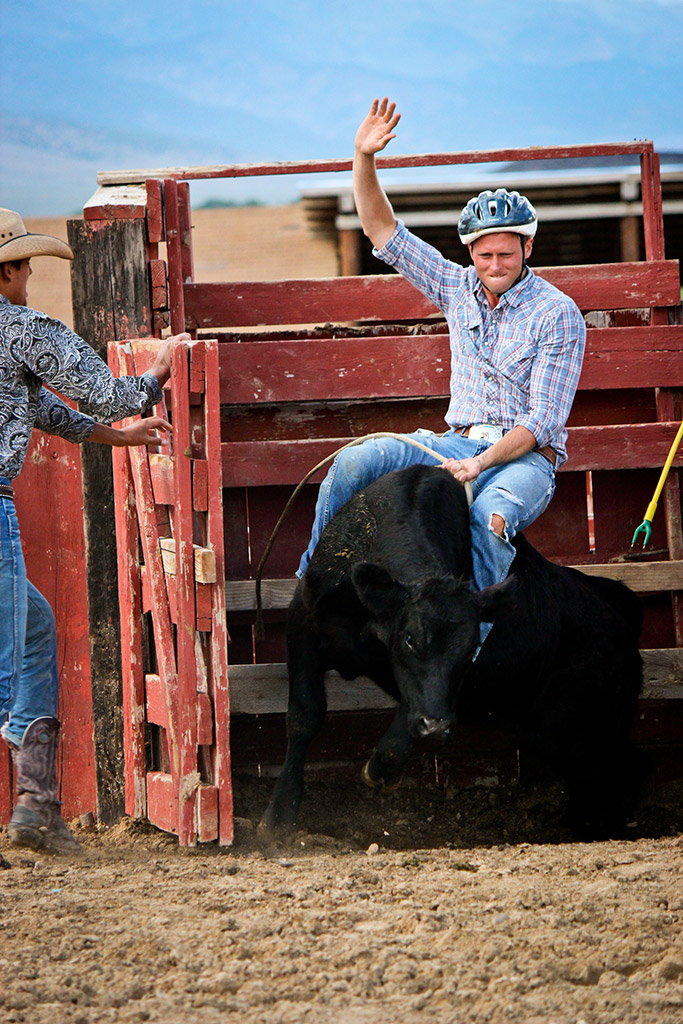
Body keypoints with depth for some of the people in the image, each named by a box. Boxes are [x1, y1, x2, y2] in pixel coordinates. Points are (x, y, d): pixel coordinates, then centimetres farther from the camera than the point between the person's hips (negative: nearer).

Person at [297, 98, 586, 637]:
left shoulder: (558, 315, -7)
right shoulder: (459, 289, 9)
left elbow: (543, 420, -12)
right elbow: (383, 231, 12)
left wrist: (482, 463, -24)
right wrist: (364, 160, -3)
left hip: (526, 457, -5)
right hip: (459, 442, 5)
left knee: (489, 513, -40)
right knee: (357, 461, -19)